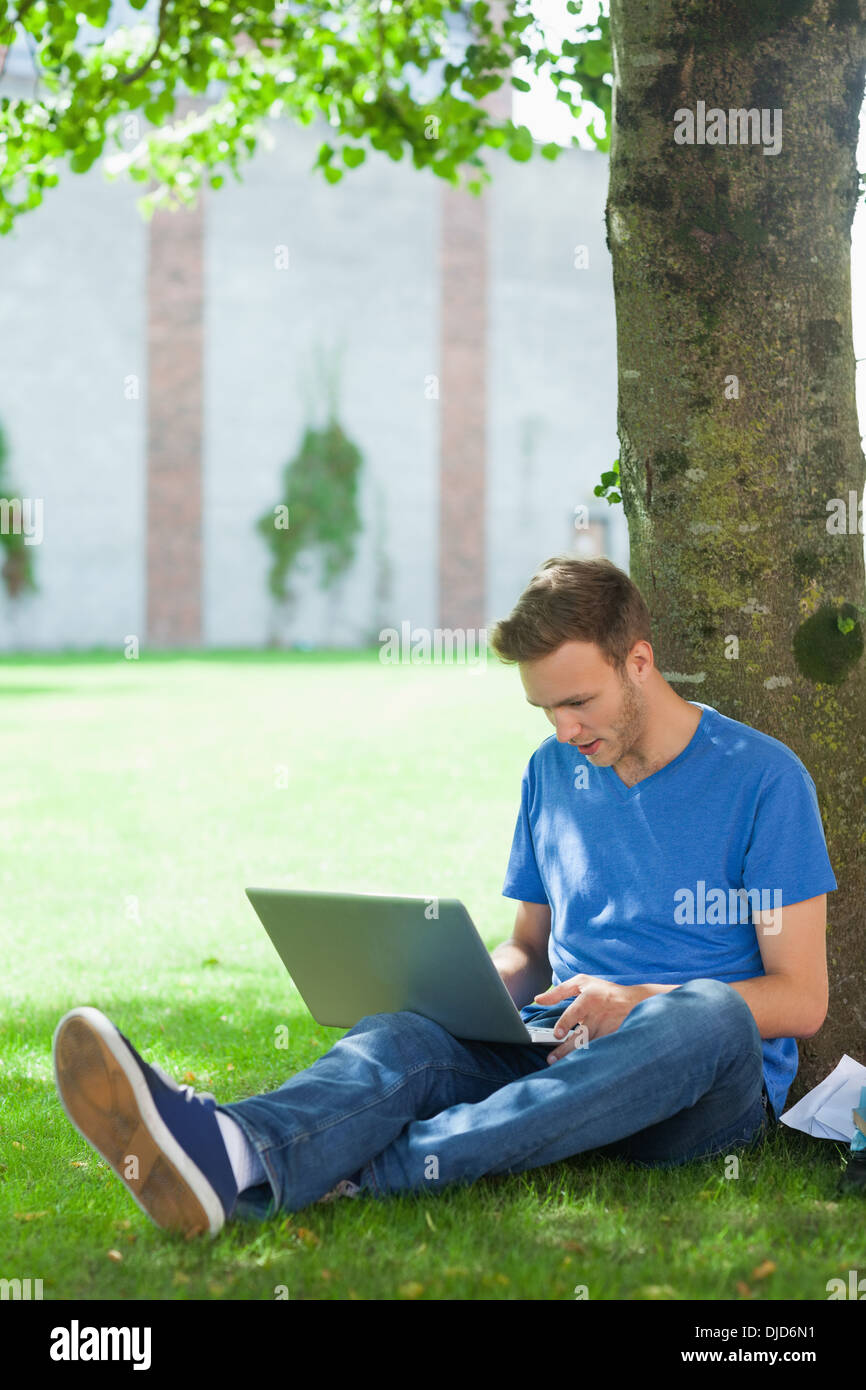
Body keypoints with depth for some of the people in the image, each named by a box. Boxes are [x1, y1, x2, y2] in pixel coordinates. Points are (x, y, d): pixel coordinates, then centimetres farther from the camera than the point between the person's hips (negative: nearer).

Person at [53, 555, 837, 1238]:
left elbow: (802, 1001, -4)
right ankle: (237, 1154, -64)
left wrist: (638, 1003, -18)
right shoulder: (553, 771, 15)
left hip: (710, 1086, -4)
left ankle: (359, 1171, -51)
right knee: (402, 1035, -27)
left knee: (708, 1015, -40)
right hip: (559, 1051, 4)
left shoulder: (761, 778, -3)